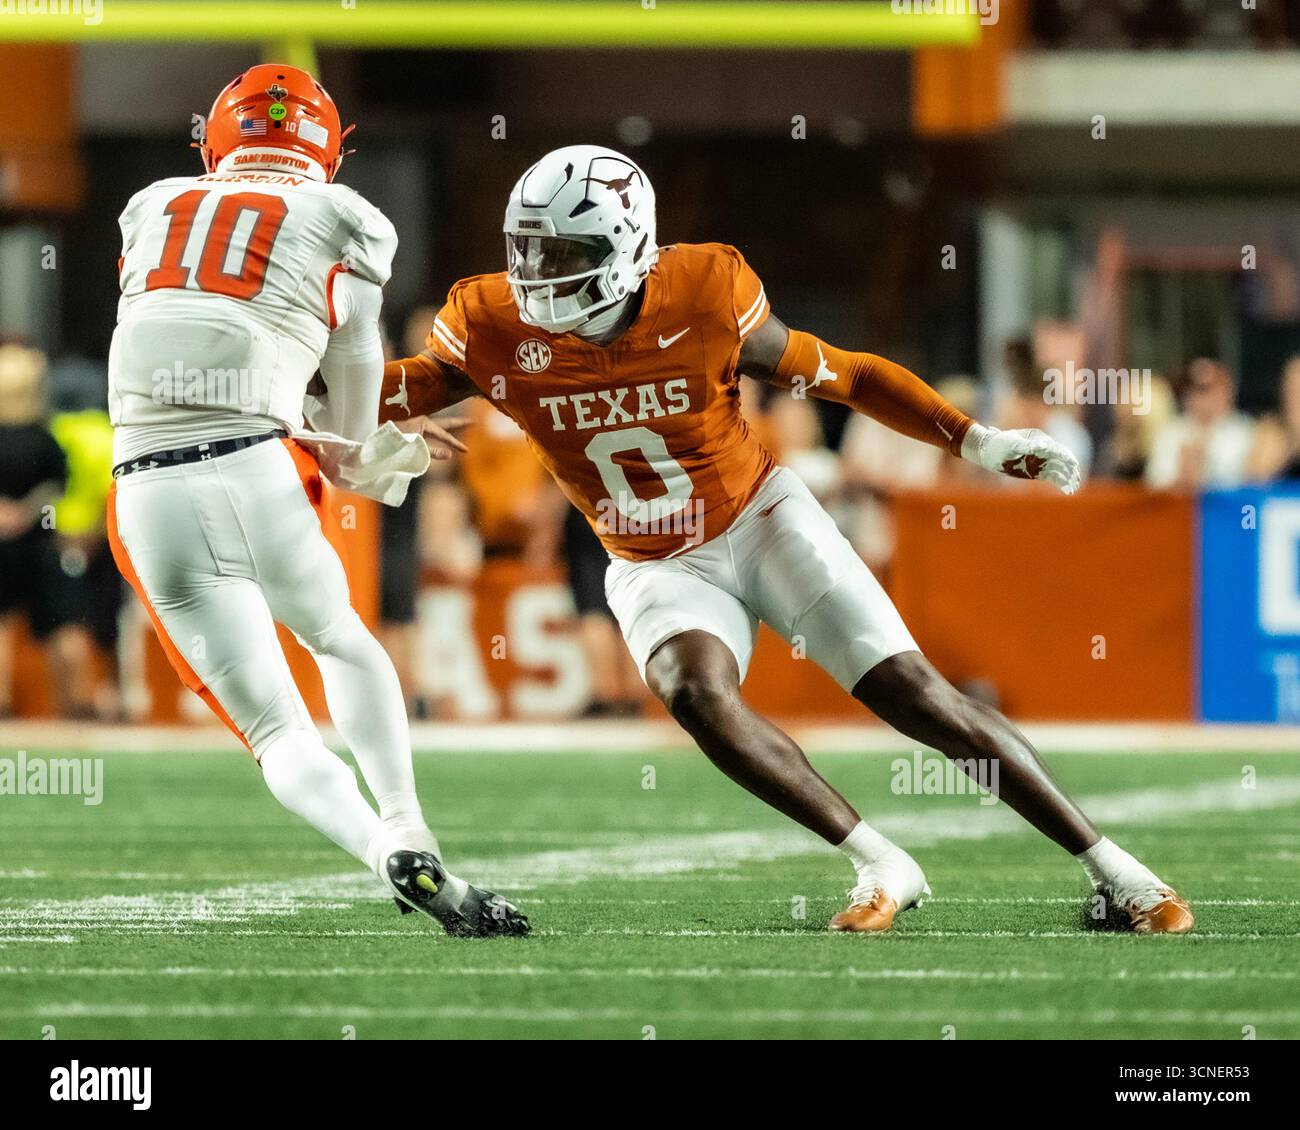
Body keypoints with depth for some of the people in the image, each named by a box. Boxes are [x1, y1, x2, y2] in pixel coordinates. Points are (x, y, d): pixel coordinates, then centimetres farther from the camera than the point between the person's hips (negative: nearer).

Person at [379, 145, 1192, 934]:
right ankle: (880, 864, -20)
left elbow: (846, 376, -9)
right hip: (659, 570, 2)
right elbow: (385, 397, -1)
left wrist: (978, 442, -13)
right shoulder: (495, 330, -16)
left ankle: (1113, 871, 1)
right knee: (696, 691, -31)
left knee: (917, 697, -9)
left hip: (761, 521, -2)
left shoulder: (705, 301, -21)